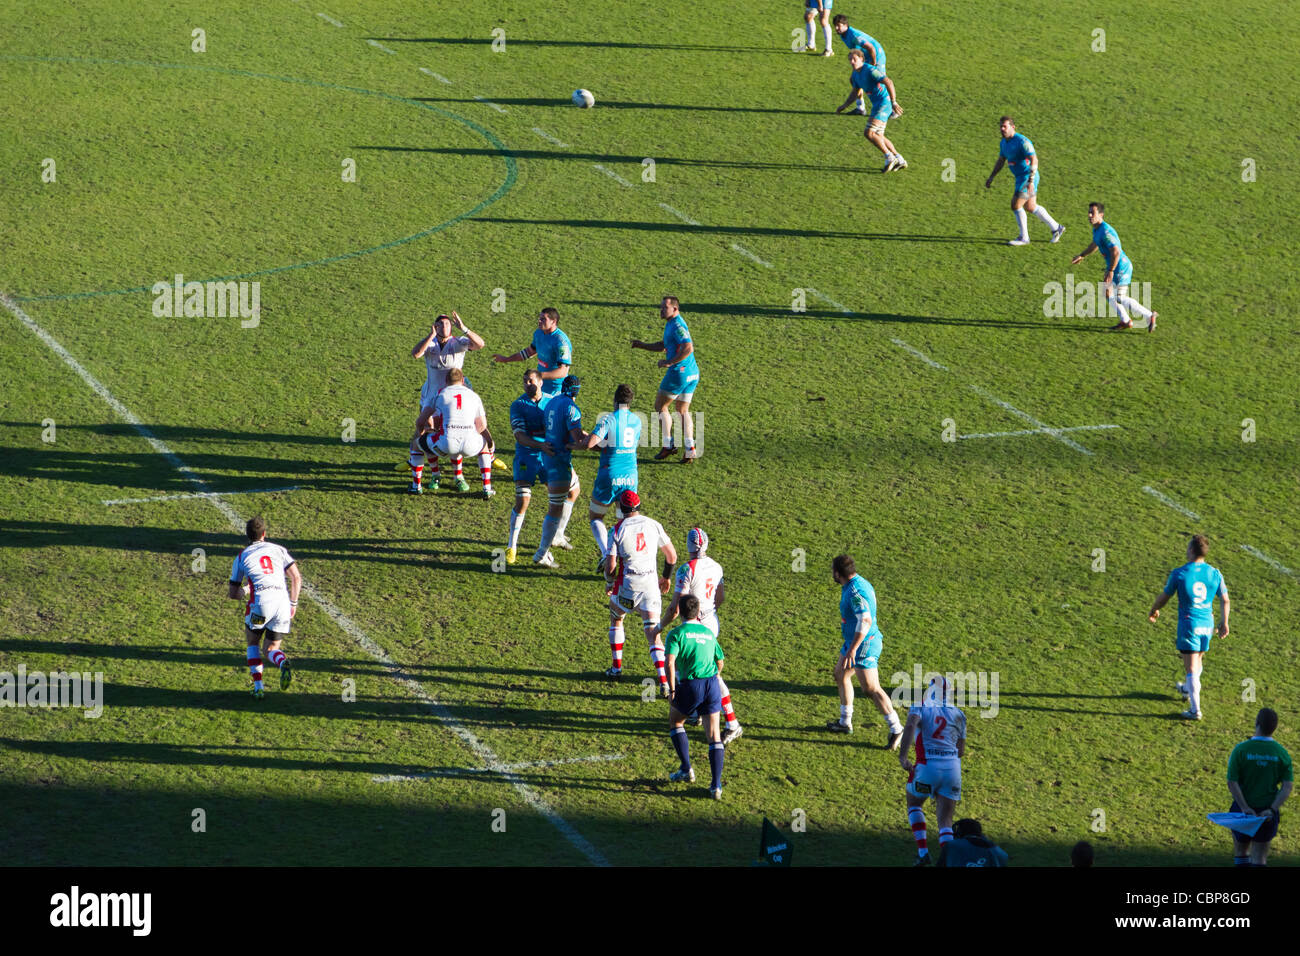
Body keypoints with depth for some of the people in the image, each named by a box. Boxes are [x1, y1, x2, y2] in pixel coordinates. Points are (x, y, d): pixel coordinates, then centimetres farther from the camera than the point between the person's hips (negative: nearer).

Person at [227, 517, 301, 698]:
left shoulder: (241, 557, 14)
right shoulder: (278, 550, 18)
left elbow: (232, 594, 18)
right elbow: (296, 578, 8)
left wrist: (244, 591, 39)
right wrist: (293, 604, 16)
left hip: (260, 602, -2)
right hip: (282, 601, 2)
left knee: (253, 642, 25)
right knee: (270, 651, 15)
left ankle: (258, 686, 7)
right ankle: (283, 662, -22)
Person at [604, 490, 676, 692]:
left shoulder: (618, 530, -7)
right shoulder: (653, 525, 2)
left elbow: (610, 564, -9)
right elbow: (672, 555, 7)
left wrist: (609, 583, 10)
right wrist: (666, 577, 24)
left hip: (626, 585, -2)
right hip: (650, 584, 2)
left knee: (616, 619, 27)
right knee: (653, 633, 0)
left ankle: (617, 668, 27)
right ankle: (663, 681, -15)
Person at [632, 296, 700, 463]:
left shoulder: (677, 325, -16)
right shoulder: (671, 324, 17)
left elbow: (688, 348, -27)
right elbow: (663, 346, 29)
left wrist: (669, 362, -22)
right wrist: (642, 345, 20)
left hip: (679, 372, -10)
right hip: (692, 374, 10)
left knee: (660, 406, 4)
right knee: (683, 411, 14)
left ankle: (667, 445, 4)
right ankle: (689, 450, 6)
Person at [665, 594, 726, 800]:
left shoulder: (676, 633, -2)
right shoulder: (709, 634, 14)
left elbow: (670, 662, -15)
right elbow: (720, 662, 24)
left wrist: (672, 691, -9)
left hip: (691, 686, -4)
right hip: (712, 685, 4)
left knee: (675, 722, 23)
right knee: (714, 736, 7)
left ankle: (686, 769, 19)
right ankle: (716, 785, 0)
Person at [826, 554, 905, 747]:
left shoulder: (855, 591, -24)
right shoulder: (859, 583, 7)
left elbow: (865, 621, -31)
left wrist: (852, 650, -31)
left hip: (864, 644, -11)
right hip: (854, 642, 11)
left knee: (871, 689, -8)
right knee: (840, 675, 22)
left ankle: (897, 730, -5)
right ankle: (845, 723, 33)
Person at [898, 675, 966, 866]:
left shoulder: (921, 709, 6)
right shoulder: (958, 715, 15)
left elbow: (910, 726, -15)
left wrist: (902, 756, -19)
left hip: (927, 765, -2)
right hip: (953, 766, 2)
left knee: (914, 804, 26)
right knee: (945, 821, 7)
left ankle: (923, 852, 12)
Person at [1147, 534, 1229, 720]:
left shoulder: (1179, 574, -15)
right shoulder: (1215, 573, -5)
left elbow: (1163, 597, -3)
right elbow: (1225, 601, 3)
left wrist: (1153, 610, 17)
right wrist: (1224, 623, 18)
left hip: (1188, 624, -4)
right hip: (1207, 624, 4)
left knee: (1191, 667, 1)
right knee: (1198, 659, 26)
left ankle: (1195, 709, 1)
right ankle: (1188, 689, 50)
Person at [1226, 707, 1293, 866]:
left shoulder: (1240, 750, -12)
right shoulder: (1282, 753, -6)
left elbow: (1232, 783, -16)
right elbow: (1287, 787, -9)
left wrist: (1245, 808, -17)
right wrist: (1271, 810, -14)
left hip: (1242, 808, -2)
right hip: (1269, 810, 2)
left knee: (1241, 852, 17)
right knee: (1259, 857, 9)